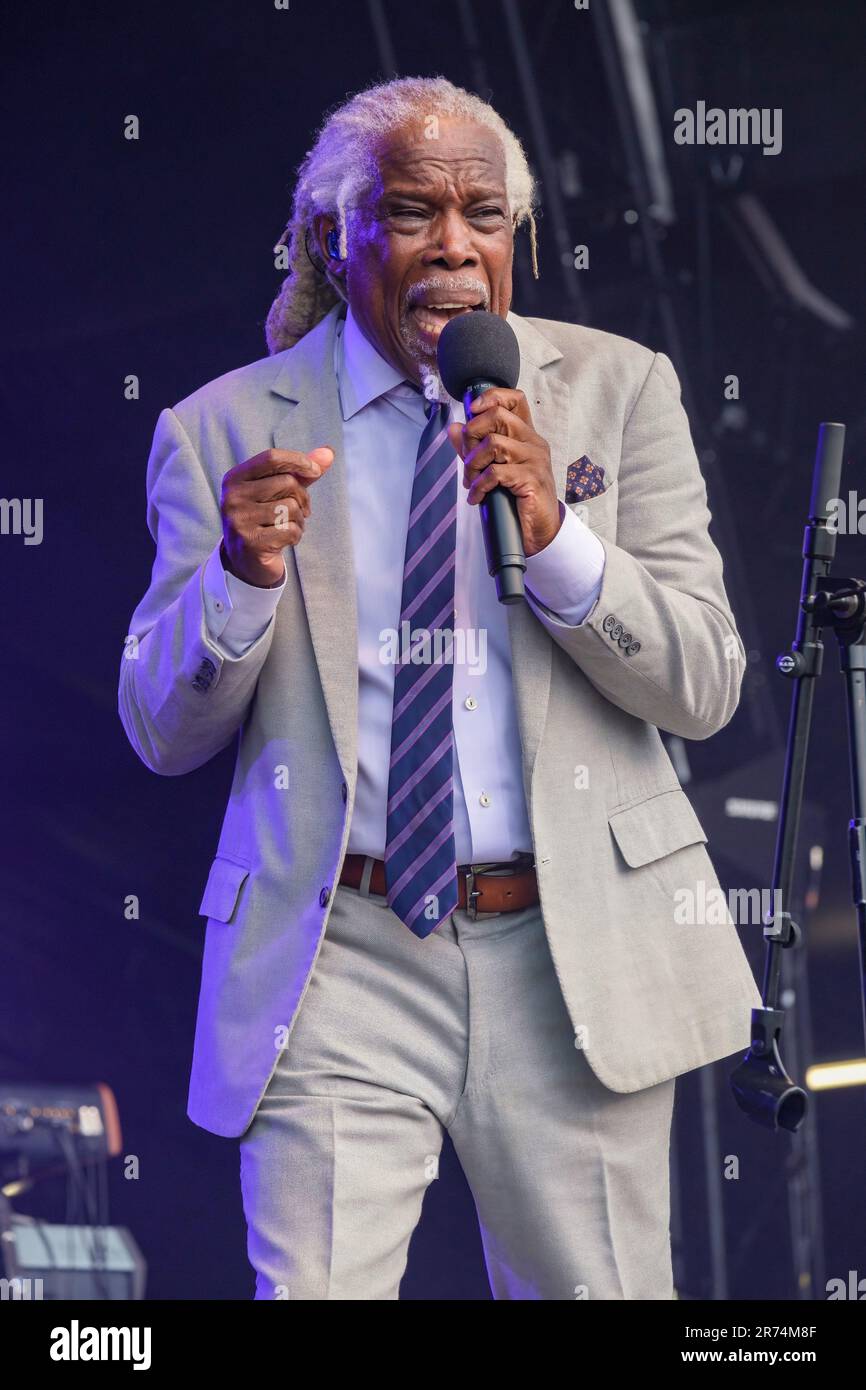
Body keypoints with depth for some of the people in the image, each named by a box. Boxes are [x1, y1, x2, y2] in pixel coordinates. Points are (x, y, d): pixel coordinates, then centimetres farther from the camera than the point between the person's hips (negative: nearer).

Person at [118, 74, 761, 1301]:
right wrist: (245, 574, -17)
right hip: (338, 965, -1)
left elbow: (704, 689, -1)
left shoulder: (617, 391, 5)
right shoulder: (226, 430, 3)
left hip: (575, 956, 1)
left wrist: (555, 536, -17)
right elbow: (162, 731, 2)